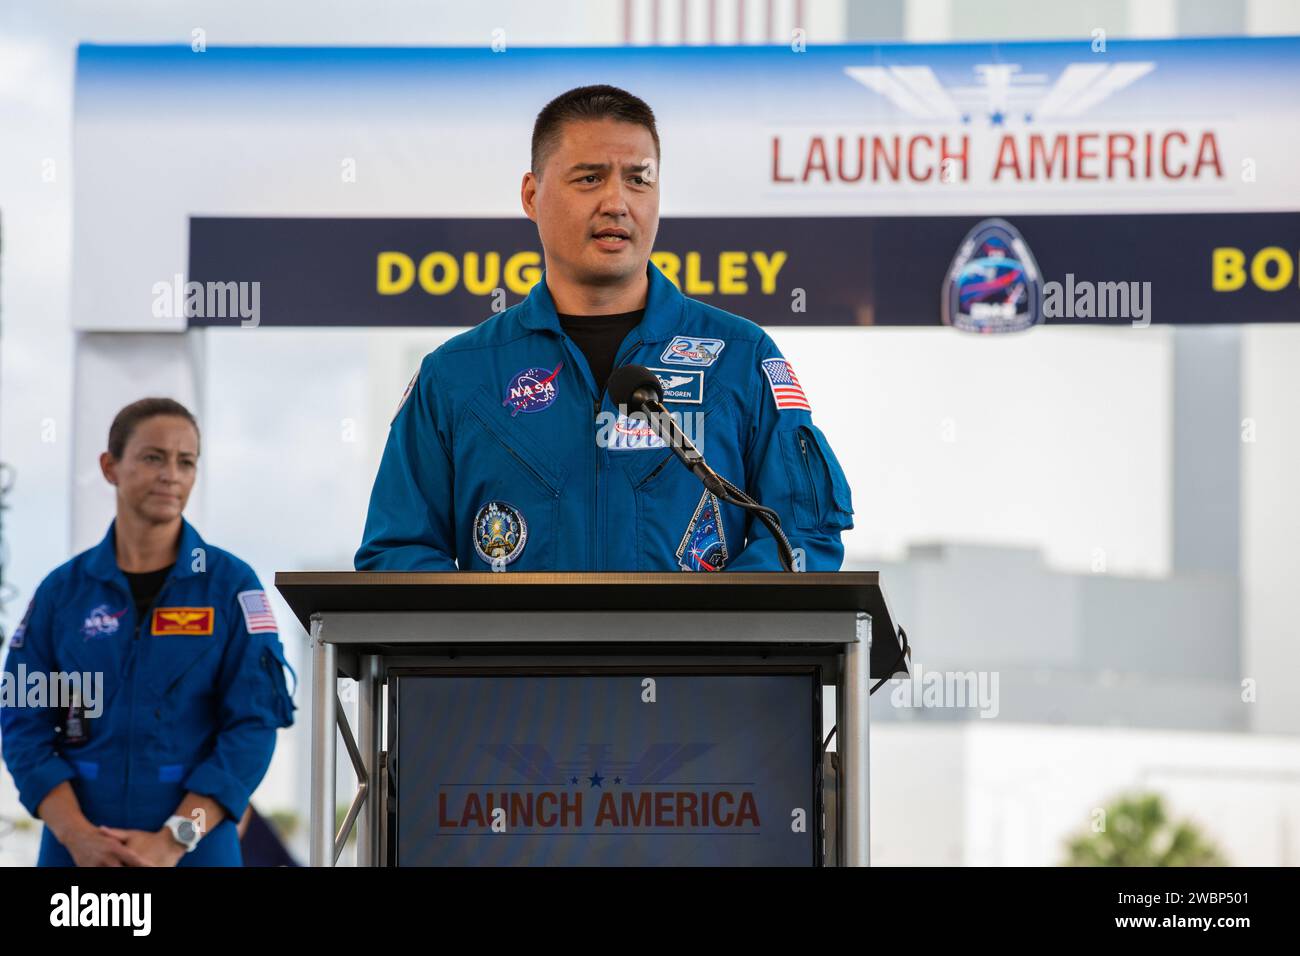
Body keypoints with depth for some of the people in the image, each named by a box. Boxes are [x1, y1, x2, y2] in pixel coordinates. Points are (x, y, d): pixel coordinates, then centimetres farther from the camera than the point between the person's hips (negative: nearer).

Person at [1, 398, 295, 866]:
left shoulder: (232, 584, -1)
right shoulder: (62, 590, 3)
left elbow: (253, 725, -7)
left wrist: (173, 841, -16)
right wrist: (78, 835, -15)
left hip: (198, 850, -1)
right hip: (77, 852, 1)